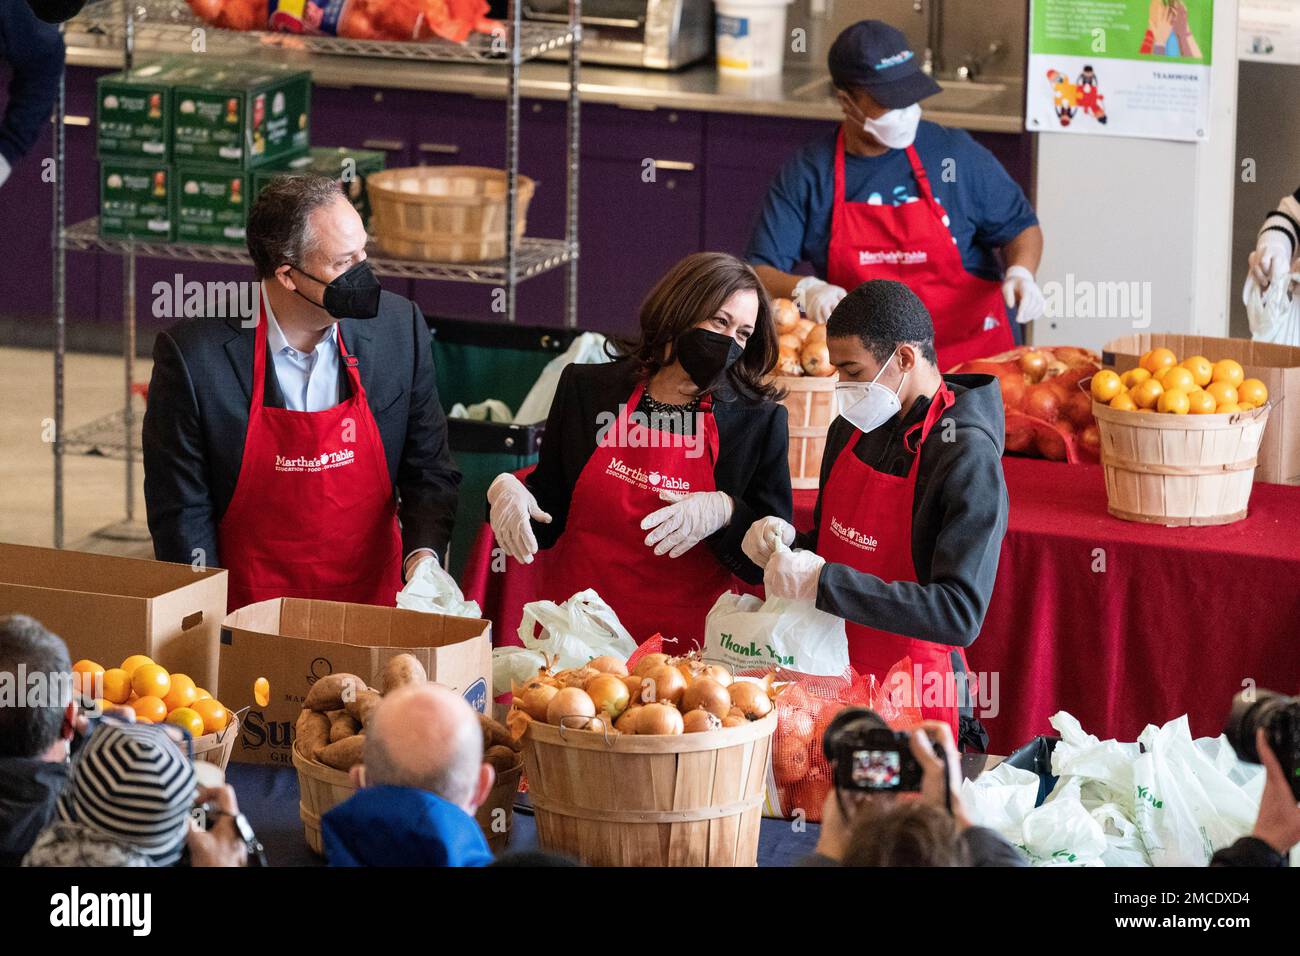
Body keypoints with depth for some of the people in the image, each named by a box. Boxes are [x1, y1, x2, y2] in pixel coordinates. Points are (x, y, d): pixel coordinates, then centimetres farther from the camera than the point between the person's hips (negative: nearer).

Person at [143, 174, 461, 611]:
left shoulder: (400, 327, 1)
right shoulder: (191, 356, -8)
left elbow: (429, 472, 11)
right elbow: (181, 513, -2)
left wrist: (423, 555, -7)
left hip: (374, 601, 2)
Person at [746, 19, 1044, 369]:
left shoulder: (956, 153, 1)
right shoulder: (805, 173, 1)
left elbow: (1019, 225, 14)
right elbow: (761, 272, 1)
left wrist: (1021, 273, -8)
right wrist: (805, 290, -21)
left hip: (971, 352, 0)